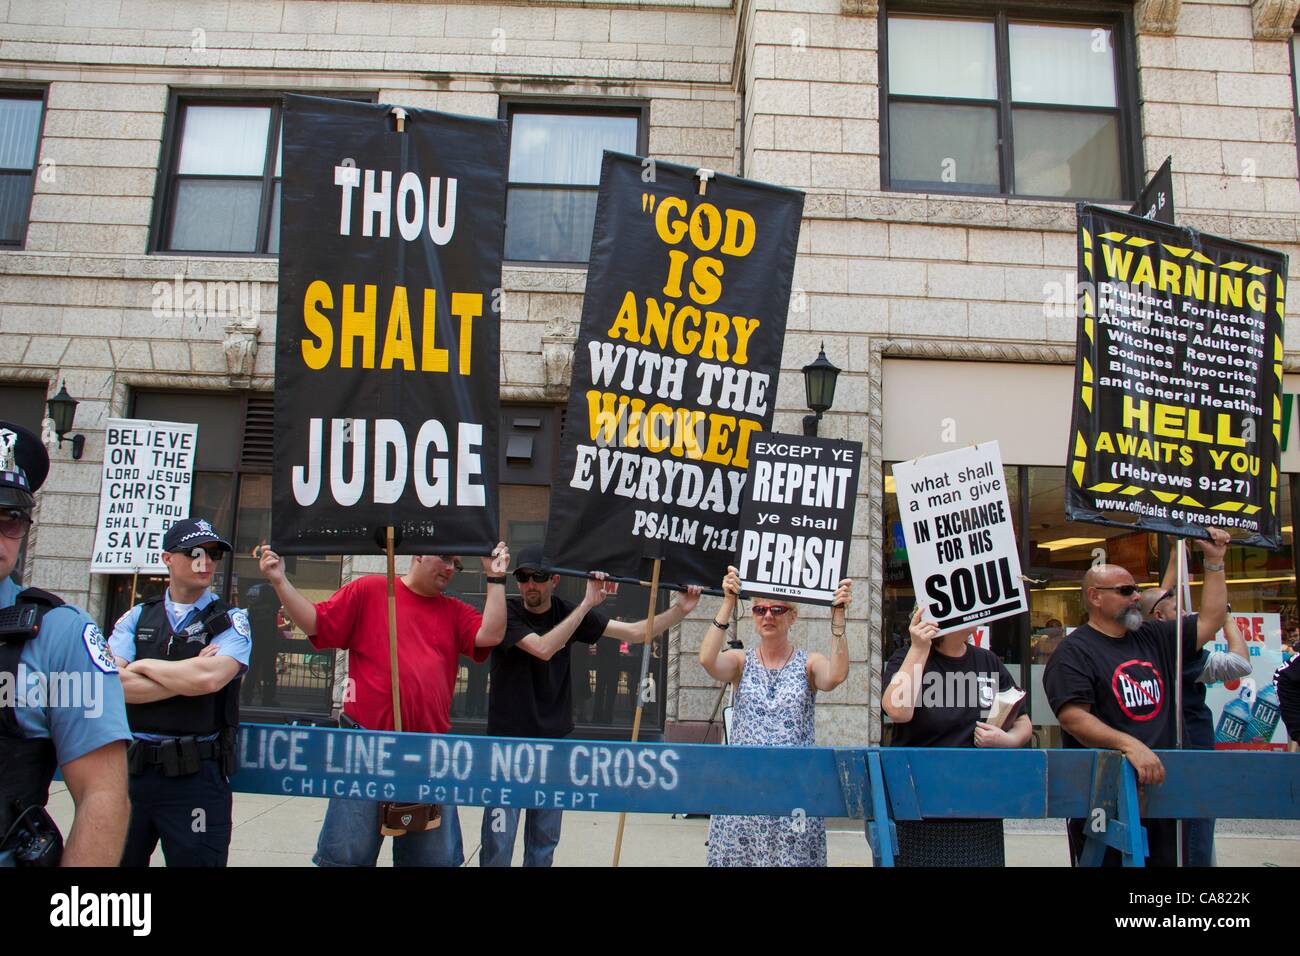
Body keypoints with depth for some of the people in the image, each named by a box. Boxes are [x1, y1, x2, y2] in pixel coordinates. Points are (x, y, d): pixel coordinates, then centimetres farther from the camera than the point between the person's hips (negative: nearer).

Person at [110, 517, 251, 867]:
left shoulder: (231, 621, 1)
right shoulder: (137, 618, 10)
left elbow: (210, 678, -18)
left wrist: (144, 665, -5)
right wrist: (188, 679, -11)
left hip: (195, 776, -3)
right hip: (130, 769, 3)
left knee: (195, 858, 4)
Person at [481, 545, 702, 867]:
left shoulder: (567, 613, 2)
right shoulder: (508, 613, -9)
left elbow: (634, 633, 0)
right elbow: (543, 648, -26)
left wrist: (679, 610, -13)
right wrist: (588, 603, -27)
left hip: (555, 740, 4)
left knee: (544, 843, 11)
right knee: (498, 846, -5)